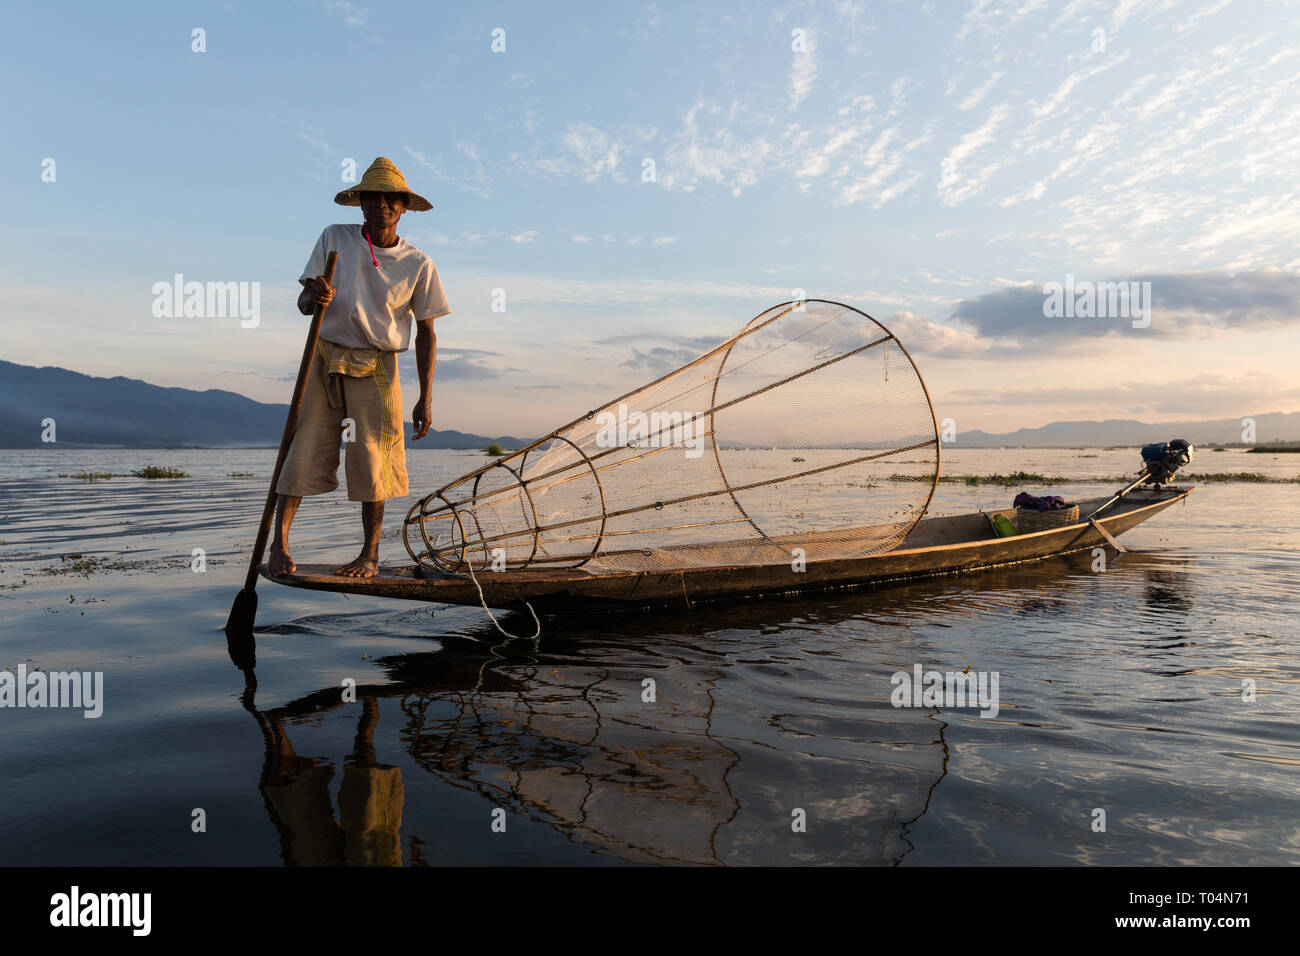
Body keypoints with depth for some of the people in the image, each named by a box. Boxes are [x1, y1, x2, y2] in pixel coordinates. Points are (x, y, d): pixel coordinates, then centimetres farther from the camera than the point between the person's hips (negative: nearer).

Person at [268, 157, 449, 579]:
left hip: (376, 368, -1)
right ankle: (279, 544, 7)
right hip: (325, 358, 1)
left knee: (371, 459, -2)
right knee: (304, 448, -2)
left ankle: (369, 556, 10)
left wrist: (426, 397, -3)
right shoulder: (334, 239, 1)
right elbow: (303, 303, 2)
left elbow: (426, 332, 2)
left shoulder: (418, 265, -1)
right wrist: (314, 297, -24)